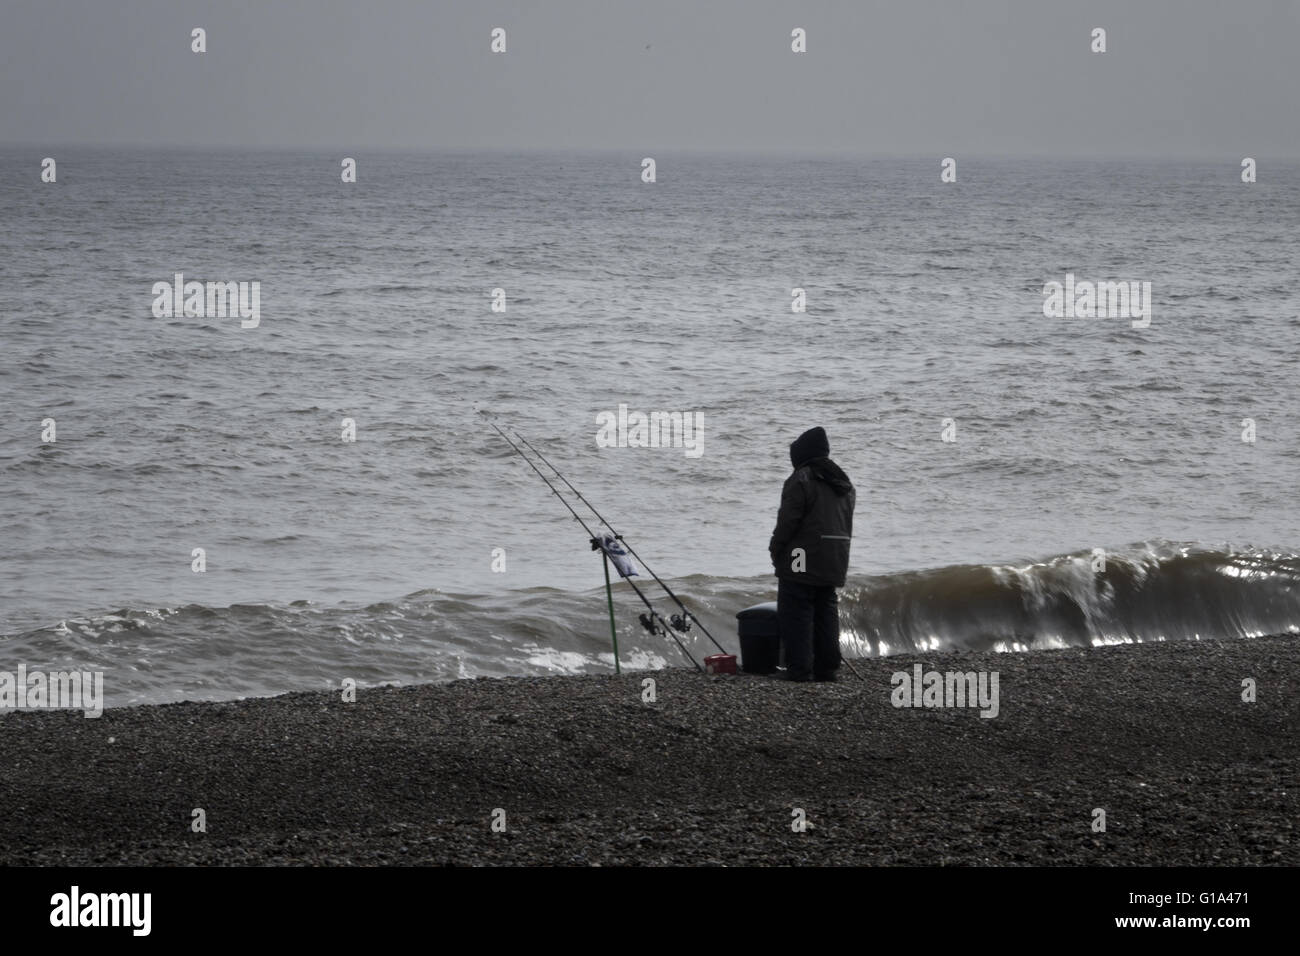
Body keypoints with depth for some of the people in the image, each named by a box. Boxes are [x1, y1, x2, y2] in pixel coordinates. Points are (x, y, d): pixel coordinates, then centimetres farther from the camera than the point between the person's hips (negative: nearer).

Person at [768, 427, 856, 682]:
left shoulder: (801, 481, -11)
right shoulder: (844, 484, 16)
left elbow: (788, 520, -15)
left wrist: (775, 549, -2)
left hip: (802, 564, -8)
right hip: (834, 563, 8)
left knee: (796, 613, -4)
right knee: (826, 612, 14)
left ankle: (799, 668, -9)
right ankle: (827, 667, 13)